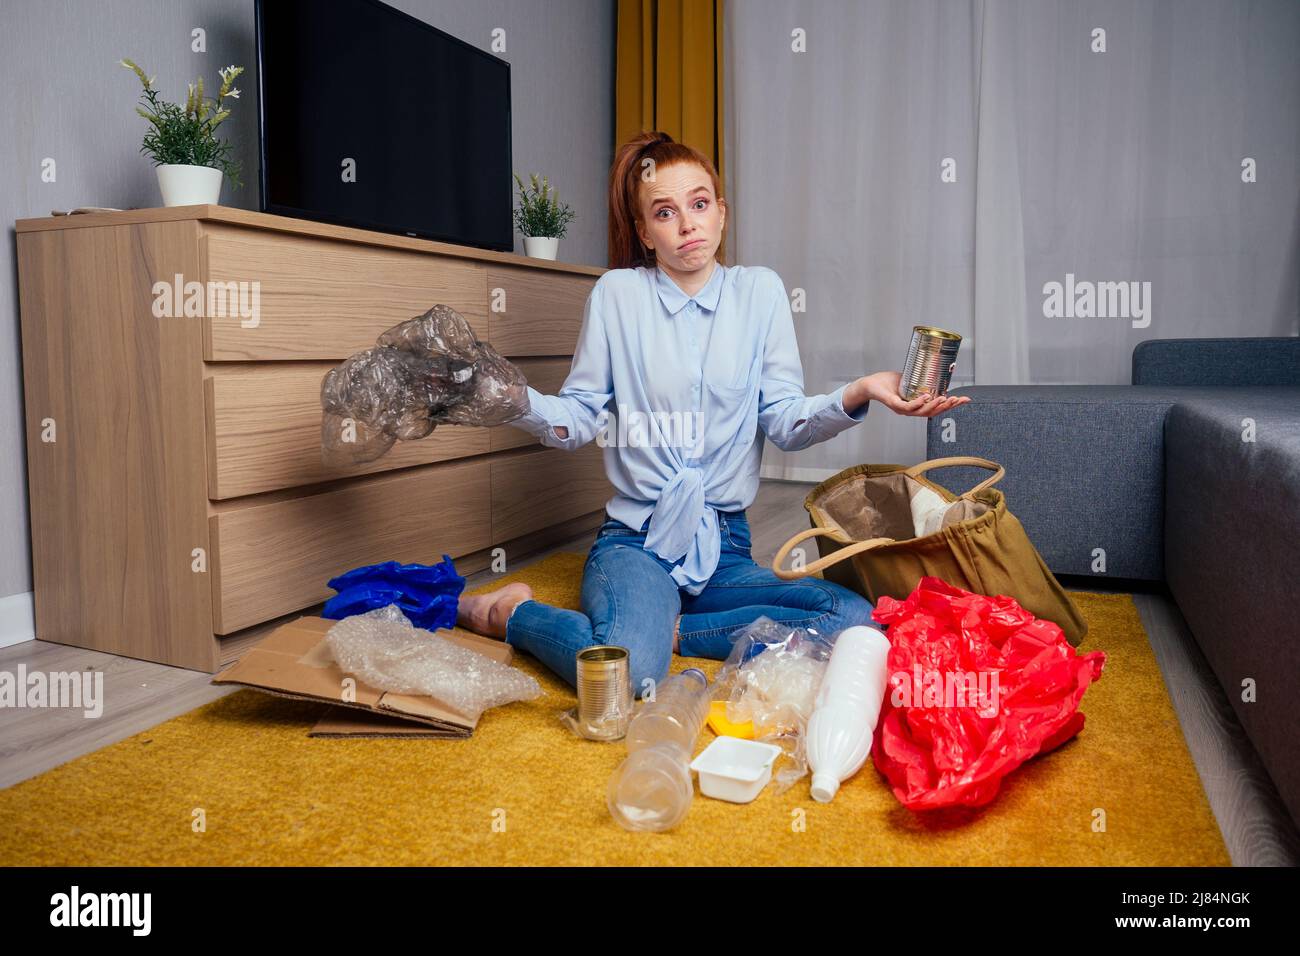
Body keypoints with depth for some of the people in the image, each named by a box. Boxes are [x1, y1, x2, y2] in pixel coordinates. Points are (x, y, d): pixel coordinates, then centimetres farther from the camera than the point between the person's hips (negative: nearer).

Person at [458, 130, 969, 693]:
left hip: (726, 547, 3)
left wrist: (858, 394, -17)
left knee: (861, 623, -22)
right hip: (636, 540, -3)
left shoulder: (760, 290, 7)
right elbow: (579, 419, 1)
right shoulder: (616, 293, 3)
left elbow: (785, 423, 1)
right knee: (627, 672, -33)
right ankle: (511, 613, -3)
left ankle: (673, 630, -9)